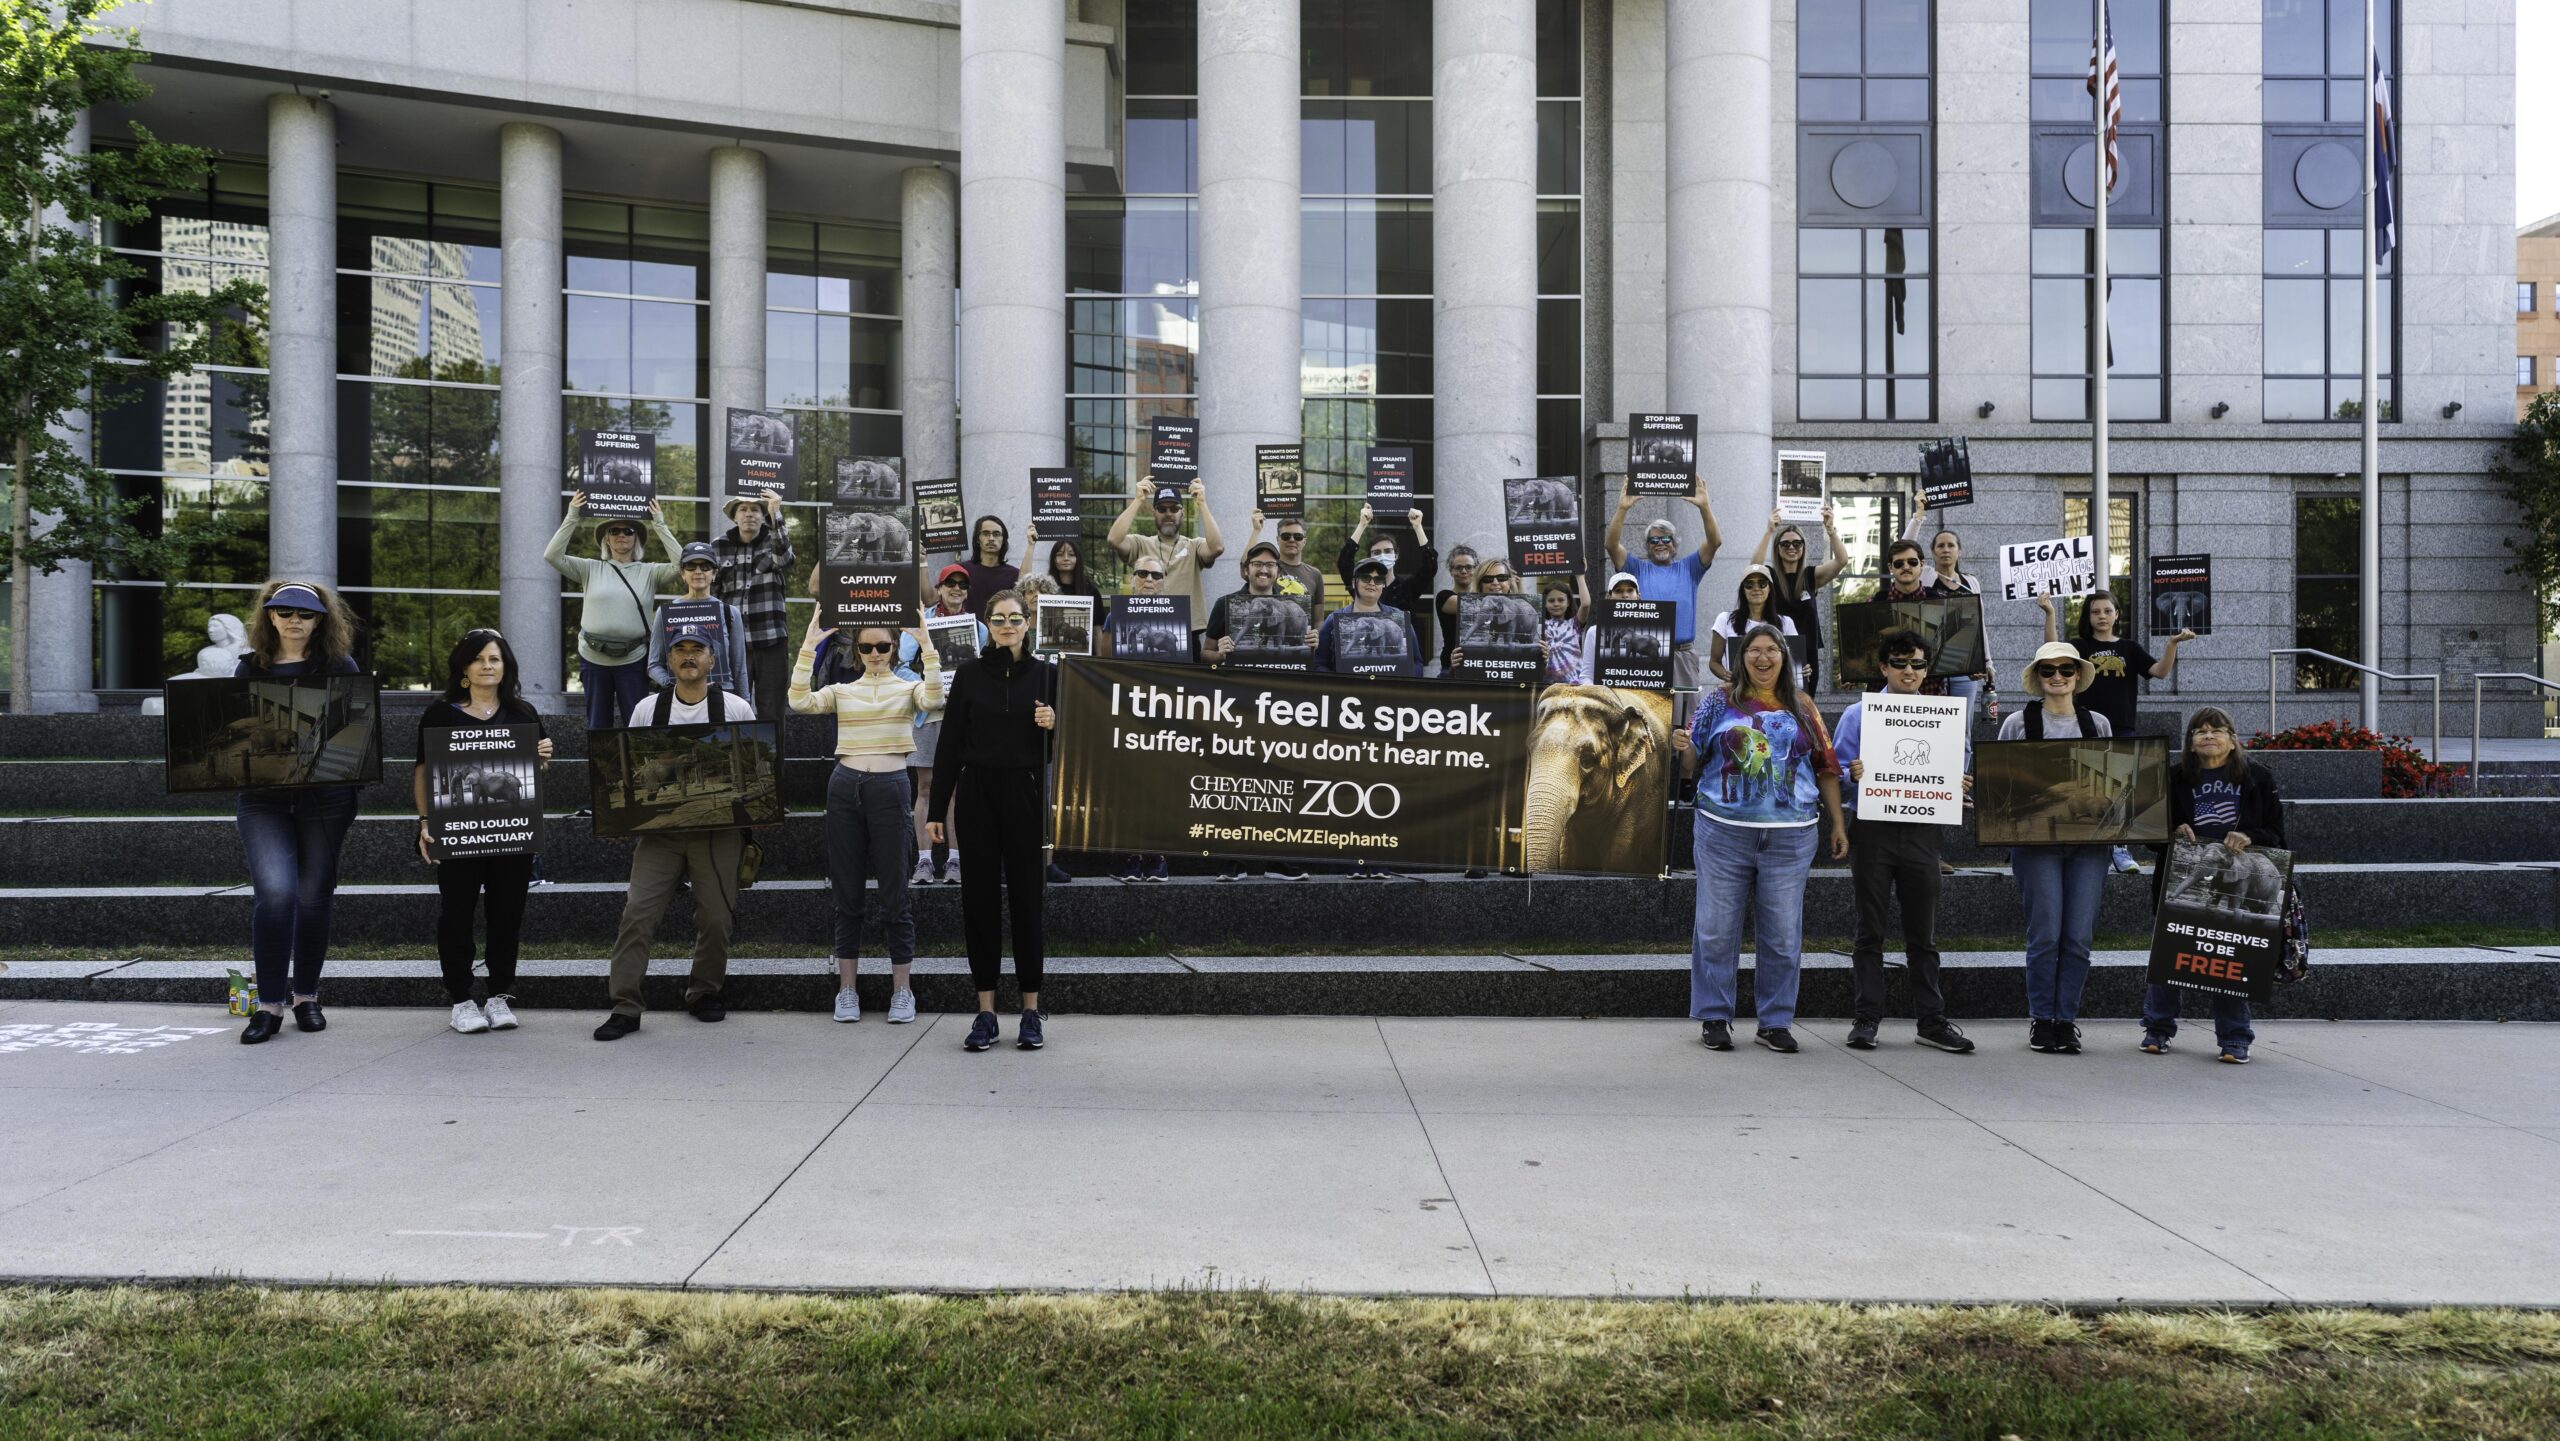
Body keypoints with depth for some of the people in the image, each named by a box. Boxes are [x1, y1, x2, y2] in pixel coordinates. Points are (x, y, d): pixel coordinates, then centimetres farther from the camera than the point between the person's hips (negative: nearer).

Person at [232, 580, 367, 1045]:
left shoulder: (339, 667, 6)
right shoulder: (249, 668, 10)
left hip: (325, 795, 0)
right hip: (263, 798, 0)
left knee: (313, 896, 7)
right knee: (274, 891, -14)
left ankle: (306, 997, 22)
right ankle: (269, 1004, -6)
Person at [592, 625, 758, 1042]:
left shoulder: (737, 709, 4)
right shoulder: (648, 709, 8)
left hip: (717, 830, -1)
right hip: (660, 830, 1)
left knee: (715, 917, 3)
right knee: (638, 911, -8)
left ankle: (705, 993, 23)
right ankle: (625, 1007, -4)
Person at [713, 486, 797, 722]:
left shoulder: (774, 541, 5)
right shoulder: (719, 547, 9)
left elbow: (783, 559, -18)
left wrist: (776, 515, -28)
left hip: (771, 641, -1)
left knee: (771, 711, 1)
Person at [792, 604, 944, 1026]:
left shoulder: (908, 687, 7)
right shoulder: (842, 691, 12)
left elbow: (934, 701, -15)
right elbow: (800, 702, -6)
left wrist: (928, 648, -21)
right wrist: (808, 646, -9)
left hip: (890, 789, -2)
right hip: (846, 788, 2)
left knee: (894, 893, 0)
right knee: (847, 894, 7)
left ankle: (902, 990, 9)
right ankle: (847, 989, 14)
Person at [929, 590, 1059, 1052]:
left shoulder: (1045, 674, 4)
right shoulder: (970, 674, 4)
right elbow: (949, 745, 2)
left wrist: (1053, 725, -13)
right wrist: (938, 810, -2)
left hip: (1026, 795, 0)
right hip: (978, 794, 0)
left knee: (1027, 899, 3)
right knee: (979, 899, 2)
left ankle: (1031, 1011, 10)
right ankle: (985, 1011, 10)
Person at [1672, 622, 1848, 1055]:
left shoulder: (1802, 707, 11)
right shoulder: (1718, 701, 6)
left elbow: (1826, 767, 13)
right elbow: (1692, 765, 6)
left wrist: (1838, 823, 8)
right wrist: (1682, 748, -16)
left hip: (1790, 836, 2)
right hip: (1725, 831, -1)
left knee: (1783, 933, 4)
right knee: (1717, 928, 2)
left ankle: (1775, 1022, 15)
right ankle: (1714, 1018, 12)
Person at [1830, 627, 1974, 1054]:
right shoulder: (1859, 714, 5)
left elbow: (1962, 770, 12)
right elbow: (1835, 773, 1)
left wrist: (1963, 785, -10)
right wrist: (1852, 774, -21)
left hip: (1922, 831, 2)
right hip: (1872, 829, -2)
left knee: (1923, 933, 8)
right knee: (1870, 930, 4)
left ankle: (1932, 1022, 13)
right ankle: (1865, 1020, 9)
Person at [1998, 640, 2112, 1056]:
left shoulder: (2098, 723, 12)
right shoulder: (2018, 723, 4)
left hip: (2088, 841, 3)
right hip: (2037, 840, -2)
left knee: (2079, 936, 0)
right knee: (2045, 934, -5)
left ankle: (2067, 1019, 10)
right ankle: (2041, 1019, 7)